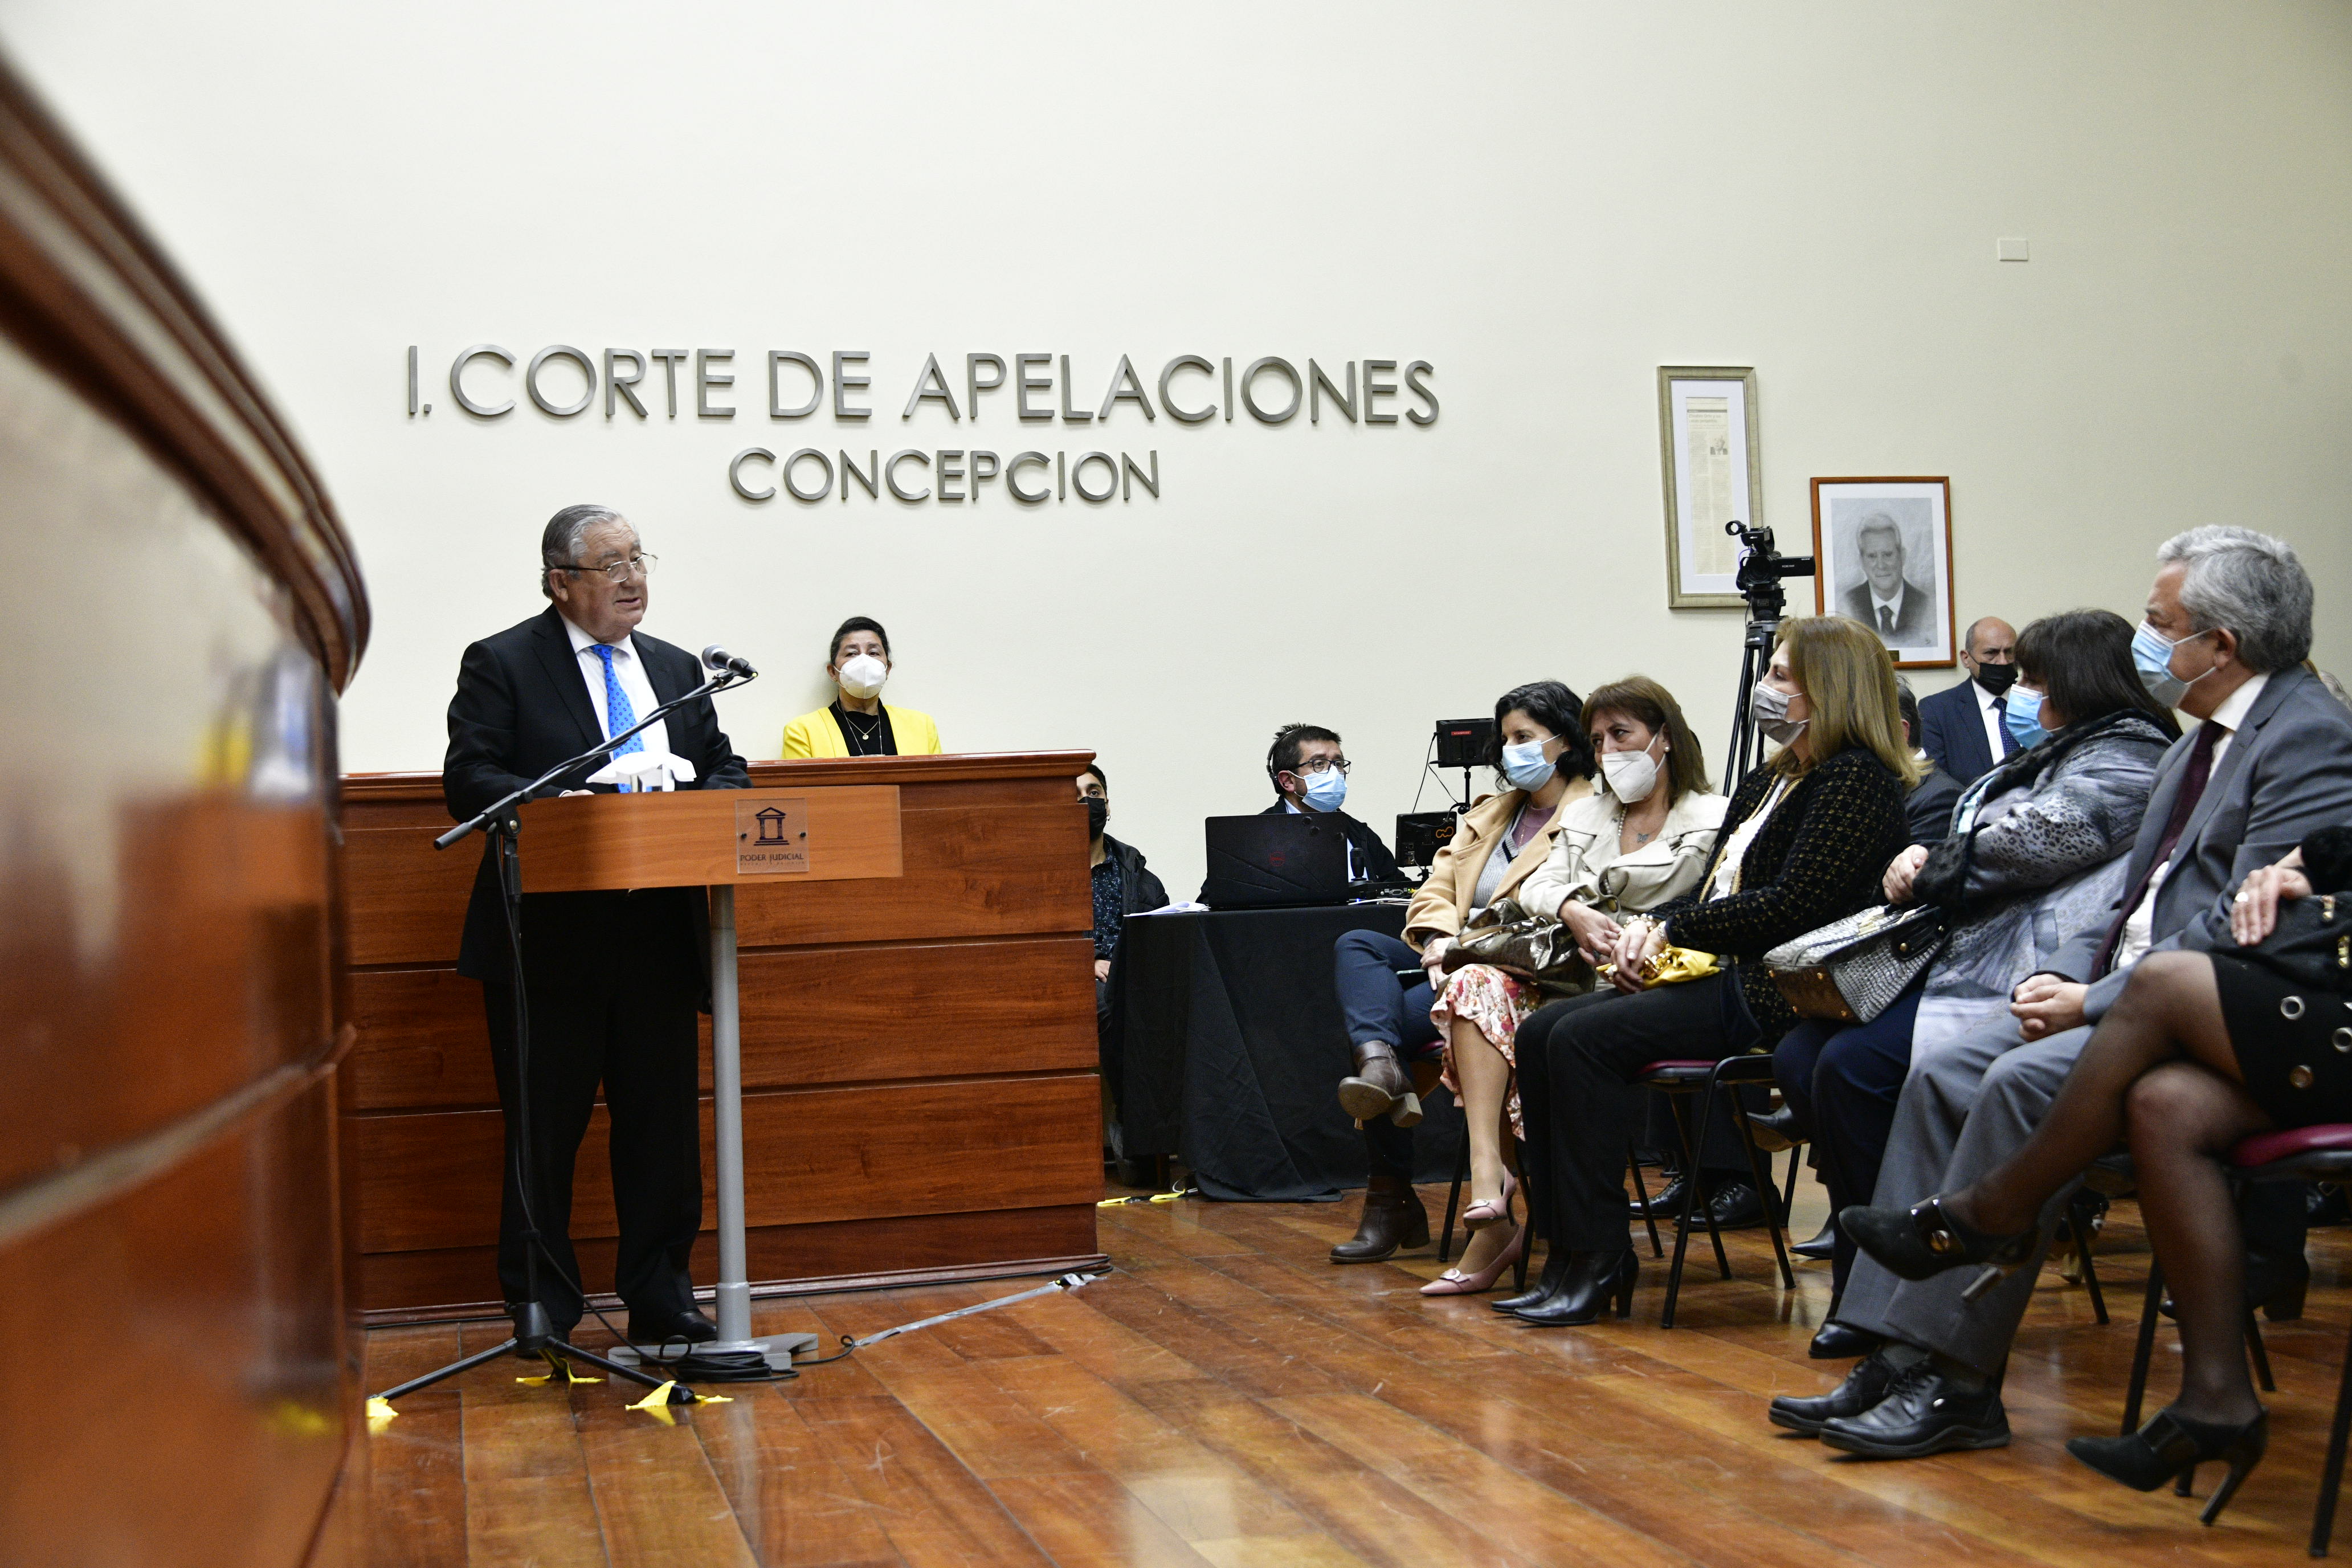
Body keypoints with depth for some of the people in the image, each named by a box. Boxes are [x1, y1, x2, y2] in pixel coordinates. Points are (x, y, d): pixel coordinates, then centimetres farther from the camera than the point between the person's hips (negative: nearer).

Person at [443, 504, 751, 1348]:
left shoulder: (677, 669, 16)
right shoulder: (501, 664, 0)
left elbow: (726, 769, 16)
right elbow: (468, 779, -9)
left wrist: (702, 804, -7)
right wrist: (560, 806, -25)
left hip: (658, 938, 4)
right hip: (548, 943, -4)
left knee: (663, 1122, 8)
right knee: (546, 1131, 4)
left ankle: (660, 1302, 19)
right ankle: (542, 1312, 16)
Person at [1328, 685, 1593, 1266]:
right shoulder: (1491, 814, 26)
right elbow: (1437, 889, 16)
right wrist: (1439, 940, -6)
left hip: (1525, 976, -8)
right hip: (1457, 962, 8)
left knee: (1391, 1019, -24)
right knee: (1354, 945, -18)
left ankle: (1391, 1198, -19)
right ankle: (1380, 1065, -42)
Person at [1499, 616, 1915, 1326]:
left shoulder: (1857, 779, -8)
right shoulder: (1765, 784, 21)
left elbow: (1792, 905, -17)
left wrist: (1675, 931, -9)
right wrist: (1648, 926, 0)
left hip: (1784, 993, -10)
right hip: (1724, 977, 10)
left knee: (1586, 1038, -23)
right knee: (1542, 1032, -5)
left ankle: (1598, 1260, -16)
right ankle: (1570, 1252, -5)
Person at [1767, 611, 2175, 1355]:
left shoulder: (2126, 759, -5)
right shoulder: (2057, 754, 27)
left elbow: (2028, 840, -15)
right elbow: (1974, 847, 26)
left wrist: (1929, 871, 1)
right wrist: (1924, 860, 2)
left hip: (2020, 981, -11)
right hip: (1965, 955, 11)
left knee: (1853, 1065, -26)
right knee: (1800, 1057, -4)